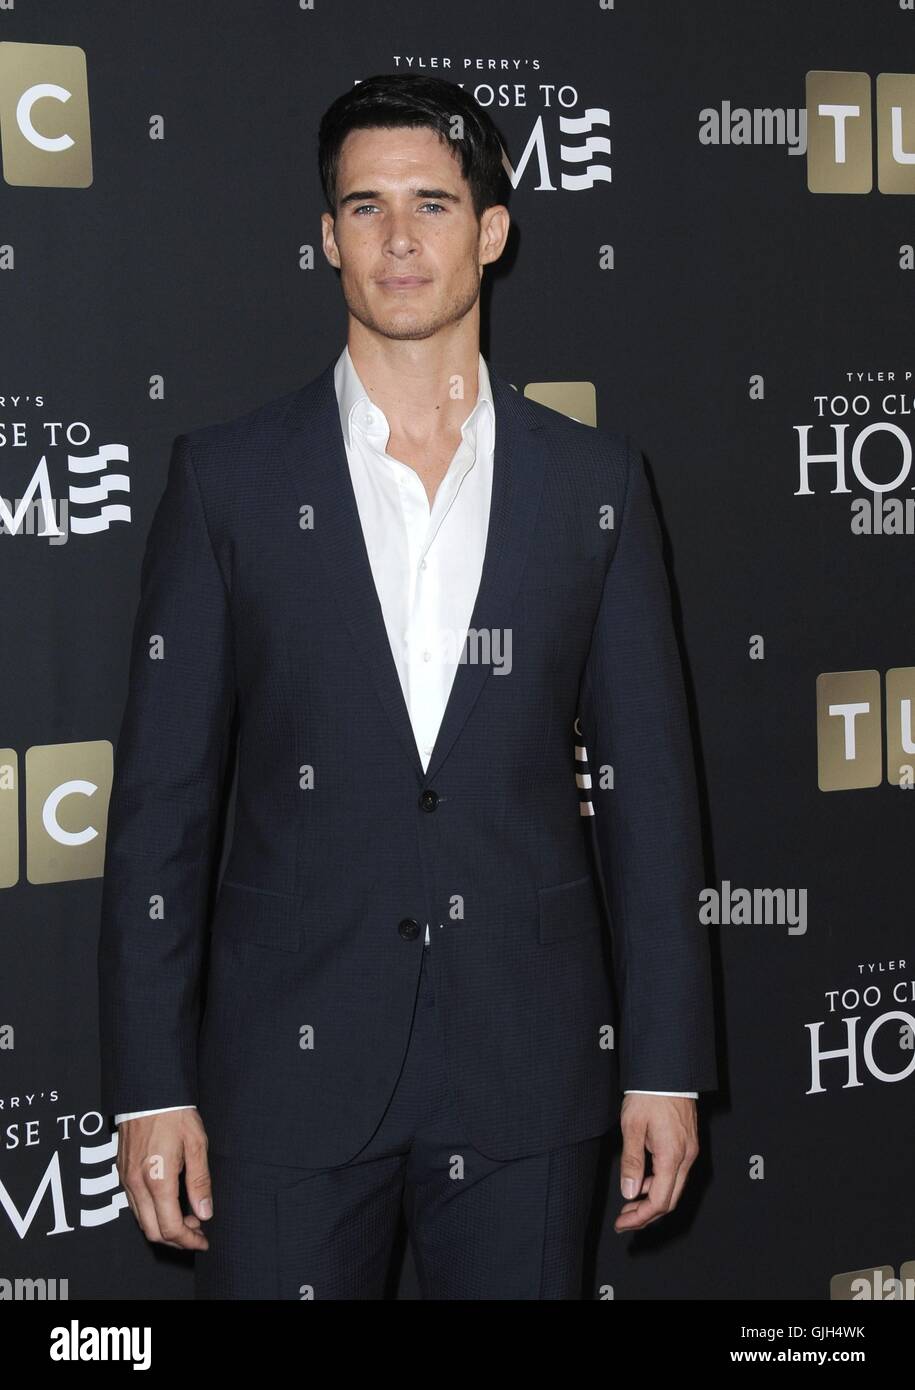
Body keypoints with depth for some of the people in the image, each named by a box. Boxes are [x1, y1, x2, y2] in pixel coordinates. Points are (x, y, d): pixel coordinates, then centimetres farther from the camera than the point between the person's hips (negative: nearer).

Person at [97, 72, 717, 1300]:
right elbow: (162, 797, -1)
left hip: (530, 1066, 1)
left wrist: (666, 1062, 1)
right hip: (291, 1062, -1)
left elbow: (645, 780, 4)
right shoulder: (227, 477, 0)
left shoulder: (595, 480, 3)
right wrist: (150, 1085, -4)